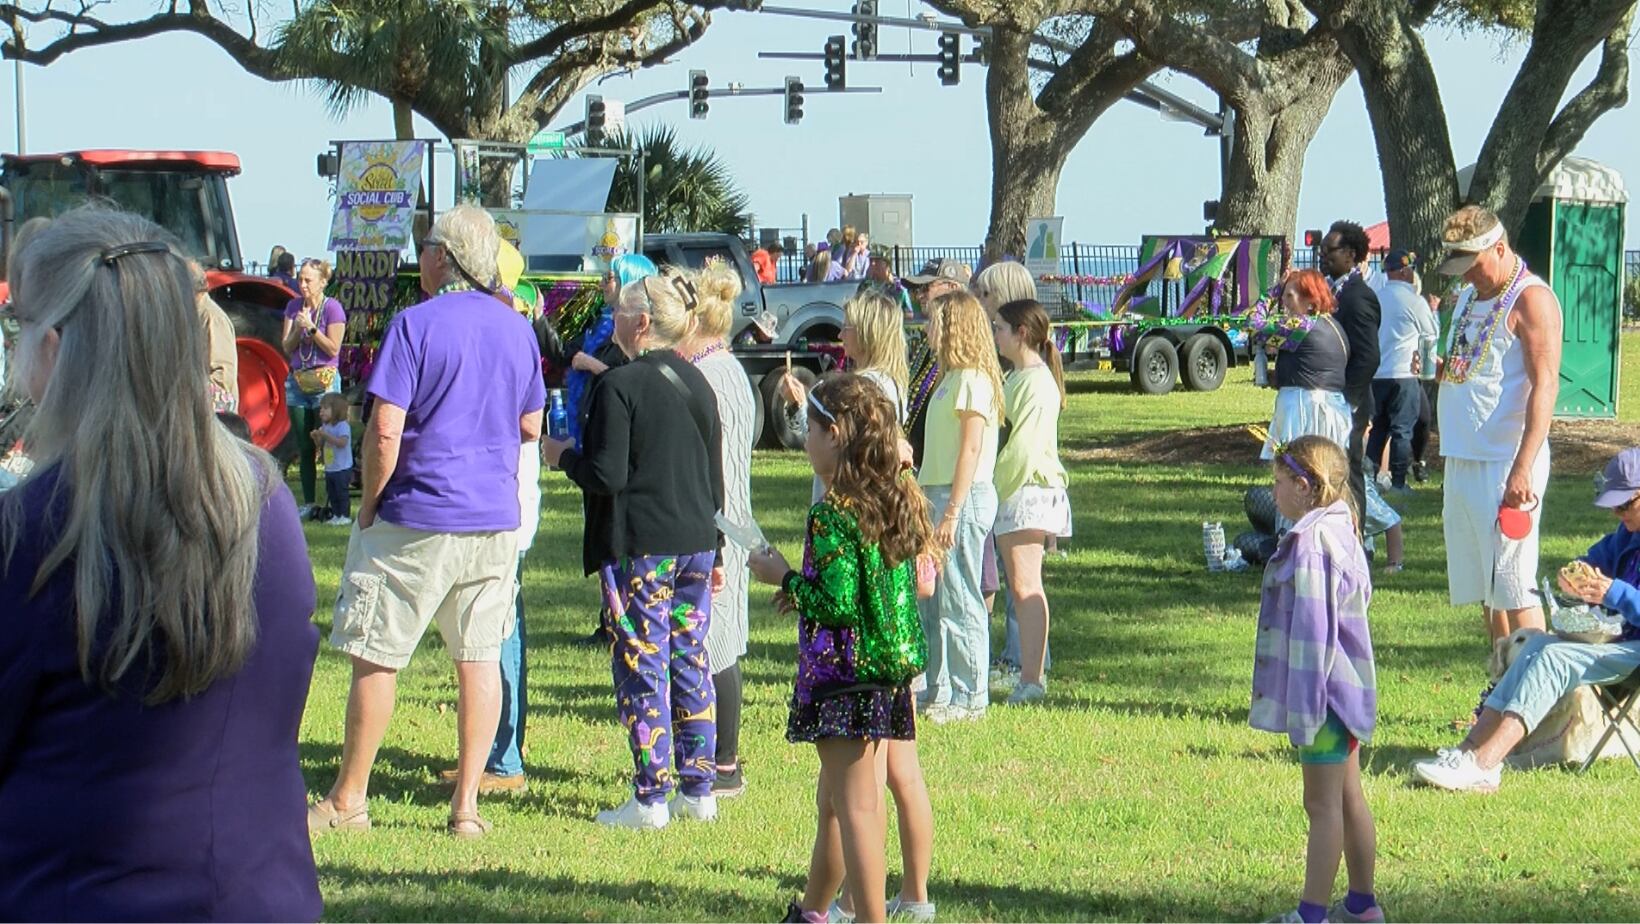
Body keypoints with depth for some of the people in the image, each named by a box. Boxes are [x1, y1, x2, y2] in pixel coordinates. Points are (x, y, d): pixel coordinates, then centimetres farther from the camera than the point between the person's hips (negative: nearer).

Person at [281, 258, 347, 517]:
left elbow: (333, 349, -11)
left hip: (324, 381, -5)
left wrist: (311, 327, -19)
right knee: (304, 448, 8)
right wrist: (297, 328, -11)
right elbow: (287, 347, 6)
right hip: (297, 381, 5)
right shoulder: (294, 306, 8)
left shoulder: (333, 308, -7)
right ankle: (308, 503, 13)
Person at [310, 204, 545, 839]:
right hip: (497, 520, 5)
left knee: (376, 658, 5)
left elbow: (385, 431, -16)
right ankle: (466, 804, 7)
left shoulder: (417, 324, -12)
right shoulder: (517, 329, 6)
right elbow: (531, 426, 16)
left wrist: (369, 503, -3)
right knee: (479, 658, 8)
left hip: (417, 519, -5)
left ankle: (348, 800, 12)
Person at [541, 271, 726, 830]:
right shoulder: (698, 385, 10)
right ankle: (699, 790, 15)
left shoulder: (620, 385, -12)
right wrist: (715, 553, 22)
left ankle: (651, 798, -1)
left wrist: (562, 457, 3)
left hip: (640, 549, -7)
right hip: (696, 545, 7)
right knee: (691, 662, 12)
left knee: (642, 668, -2)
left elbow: (607, 476, -16)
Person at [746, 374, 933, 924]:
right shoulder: (895, 502, 8)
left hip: (846, 678, -9)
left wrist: (786, 579, -7)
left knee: (854, 806, -4)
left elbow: (837, 604, -24)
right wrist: (805, 588, 15)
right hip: (892, 671, 9)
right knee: (836, 798, 21)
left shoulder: (833, 516, -18)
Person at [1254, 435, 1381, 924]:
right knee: (1349, 799, 16)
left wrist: (1303, 705, -20)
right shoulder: (1341, 533, 11)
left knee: (1323, 803, -4)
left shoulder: (1311, 543, -20)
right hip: (1350, 687, 10)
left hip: (1325, 691, -10)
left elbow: (1311, 630, -22)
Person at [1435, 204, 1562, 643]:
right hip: (1462, 458, 9)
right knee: (1482, 586, 12)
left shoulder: (1531, 299, -11)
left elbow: (1545, 385, -19)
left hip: (1506, 464, -9)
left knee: (1512, 586, -9)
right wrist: (1438, 368, 8)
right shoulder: (1468, 298, 16)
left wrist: (1522, 469, -24)